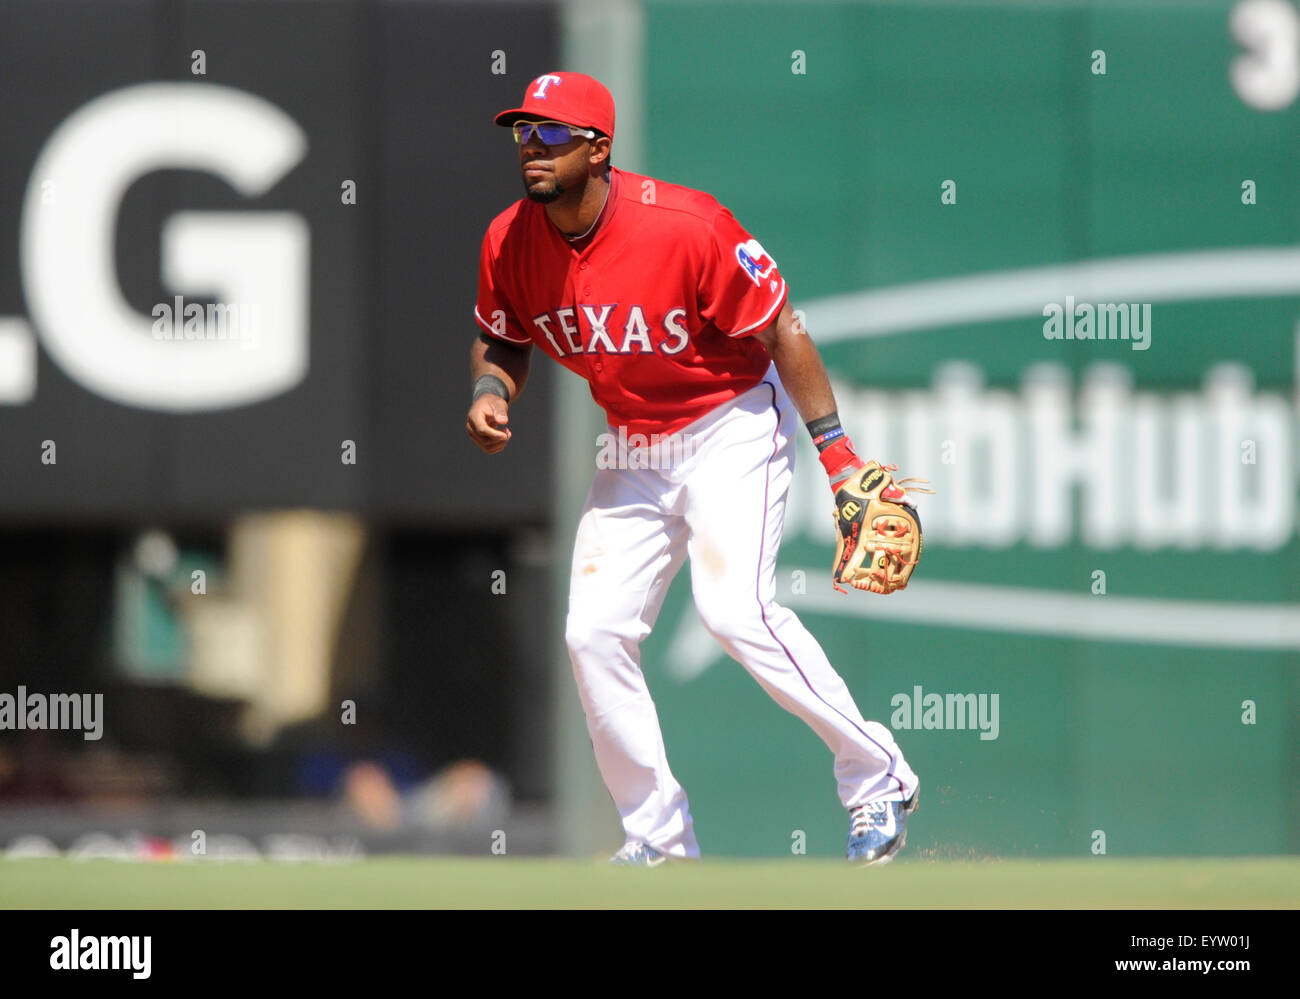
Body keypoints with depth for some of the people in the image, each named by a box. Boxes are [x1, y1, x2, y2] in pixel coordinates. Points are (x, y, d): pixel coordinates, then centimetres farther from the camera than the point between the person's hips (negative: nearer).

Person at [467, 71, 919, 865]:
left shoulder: (684, 226, -25)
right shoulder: (511, 242, -9)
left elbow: (781, 331, -18)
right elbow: (503, 340, 11)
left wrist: (837, 452, -19)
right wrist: (490, 395, -13)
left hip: (734, 426, -6)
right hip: (633, 454, 7)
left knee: (735, 607, -24)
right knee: (595, 633, -2)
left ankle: (878, 777, -8)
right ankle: (660, 841, 11)